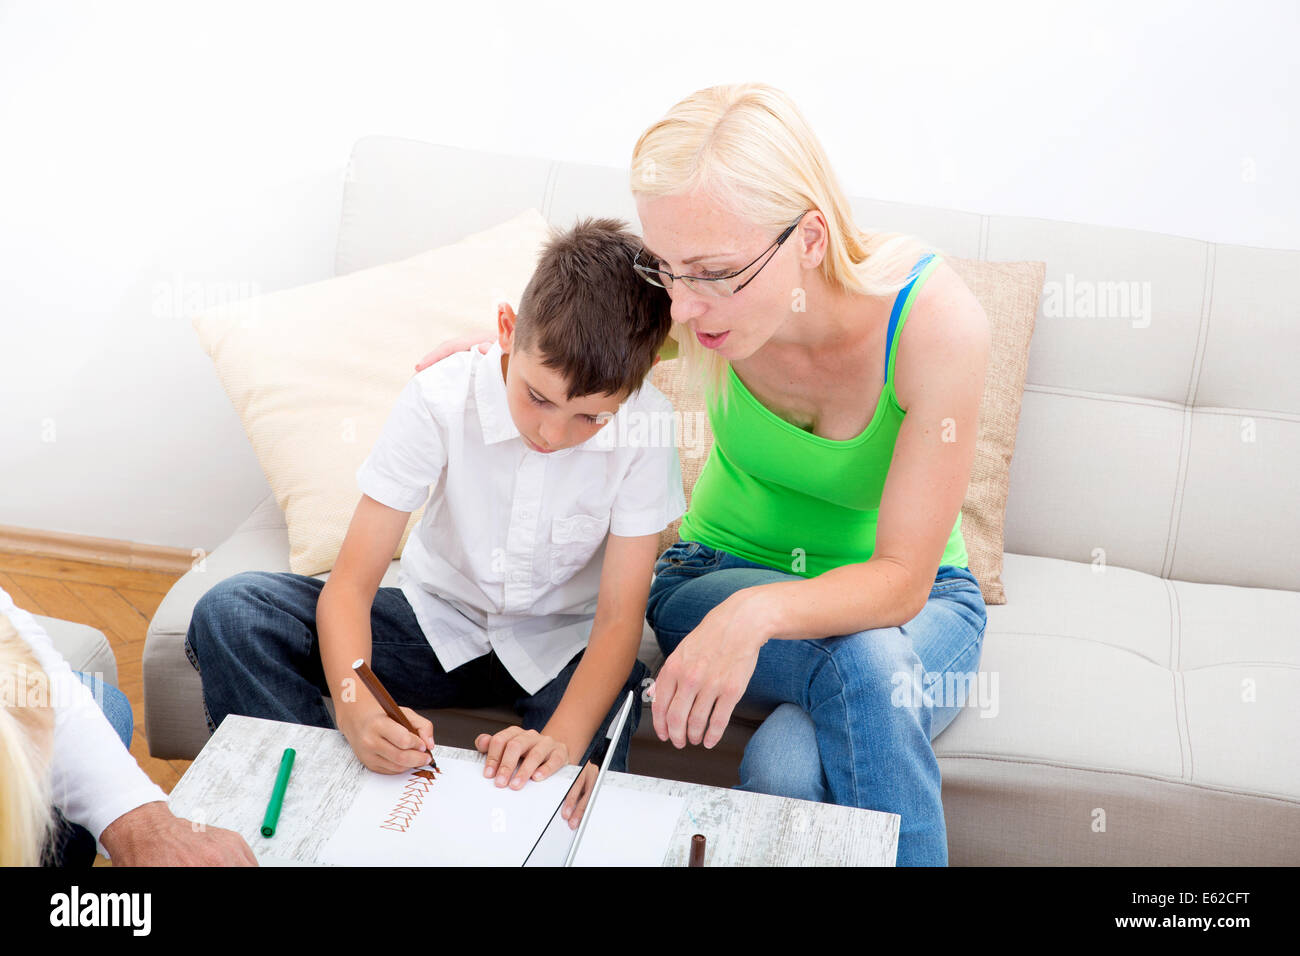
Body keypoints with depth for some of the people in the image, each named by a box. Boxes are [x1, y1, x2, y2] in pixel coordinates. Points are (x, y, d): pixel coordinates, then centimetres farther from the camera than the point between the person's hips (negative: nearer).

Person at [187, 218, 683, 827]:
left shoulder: (646, 428, -21)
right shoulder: (440, 401, -21)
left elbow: (619, 617, -20)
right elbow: (350, 583, -22)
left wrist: (562, 739, -40)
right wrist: (355, 704, -43)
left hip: (561, 649, -1)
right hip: (438, 626, 1)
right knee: (230, 614, -21)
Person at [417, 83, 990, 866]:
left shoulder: (938, 321, -30)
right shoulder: (706, 294, -20)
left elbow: (901, 579, -27)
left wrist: (759, 611, -45)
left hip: (911, 596, -1)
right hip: (723, 572, 2)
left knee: (787, 767, -35)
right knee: (865, 660, -35)